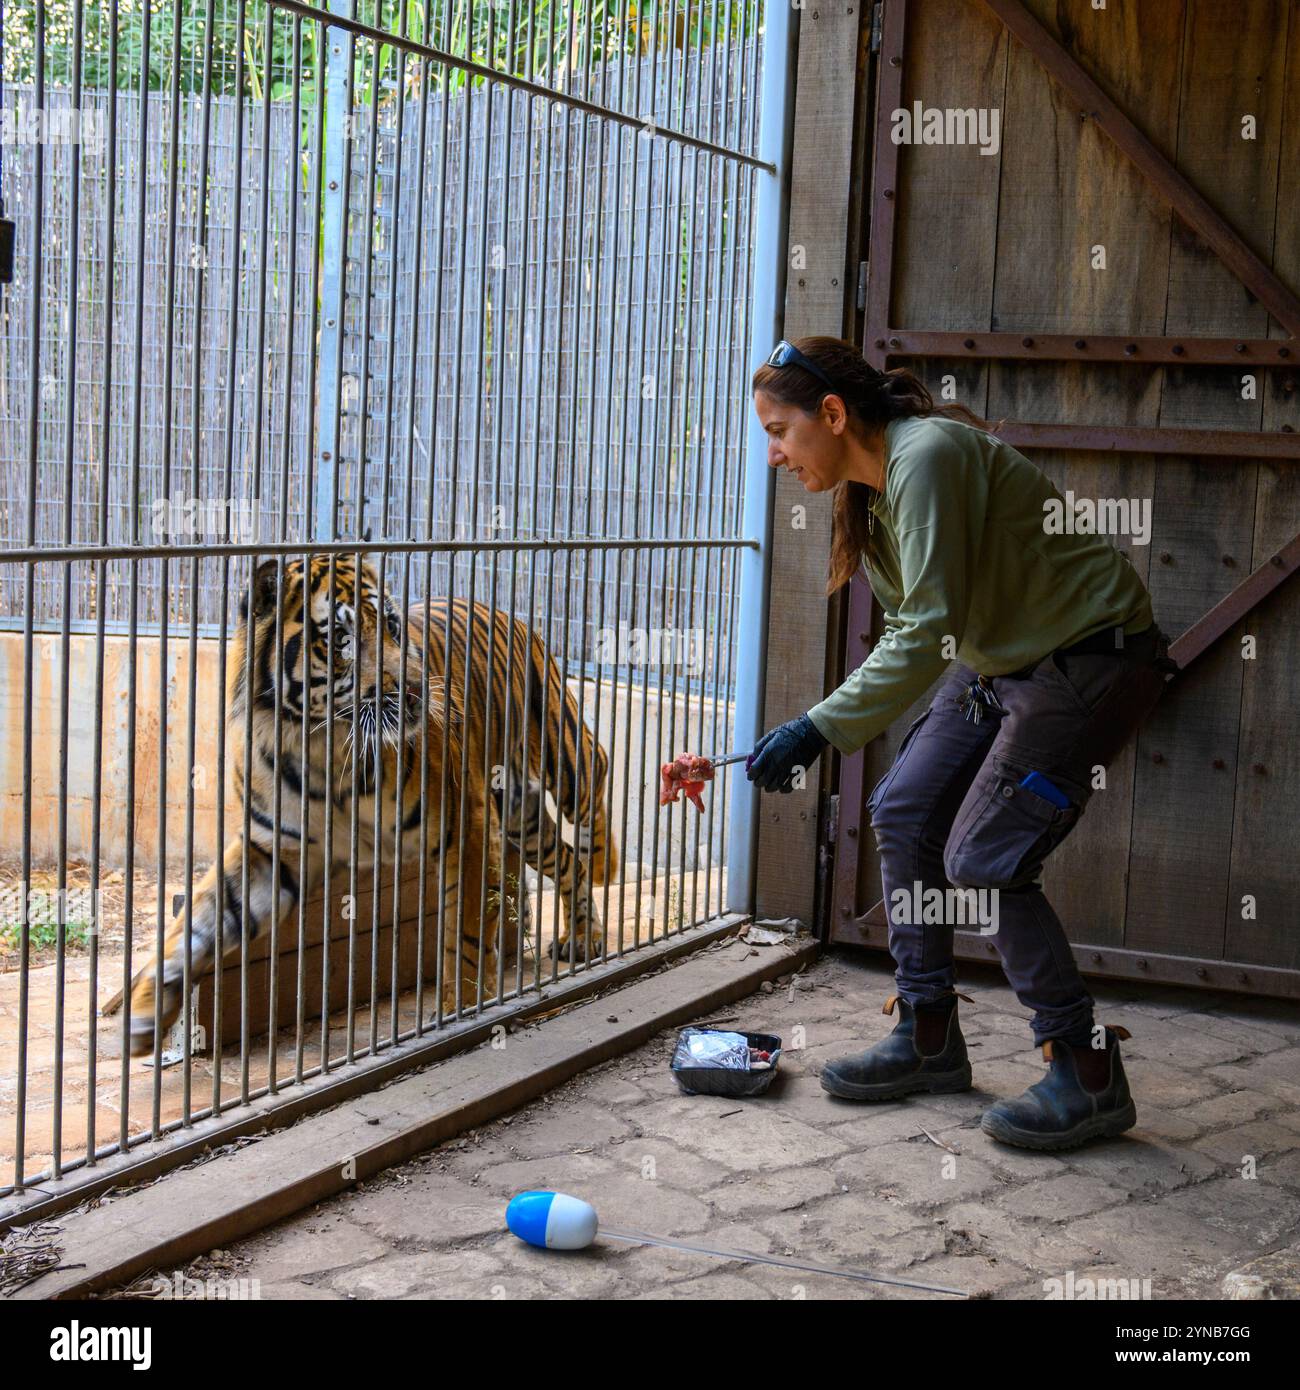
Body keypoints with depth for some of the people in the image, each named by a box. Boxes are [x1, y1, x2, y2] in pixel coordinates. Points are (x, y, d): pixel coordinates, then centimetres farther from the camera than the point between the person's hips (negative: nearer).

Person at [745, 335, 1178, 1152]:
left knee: (982, 859, -12)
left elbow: (928, 634, -32)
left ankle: (1092, 1081, 1)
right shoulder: (868, 486, 4)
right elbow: (914, 628, 12)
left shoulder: (927, 456, -26)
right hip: (1002, 661, 10)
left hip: (1094, 658, -10)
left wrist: (819, 731, -33)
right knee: (904, 813, 6)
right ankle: (929, 1042, 18)